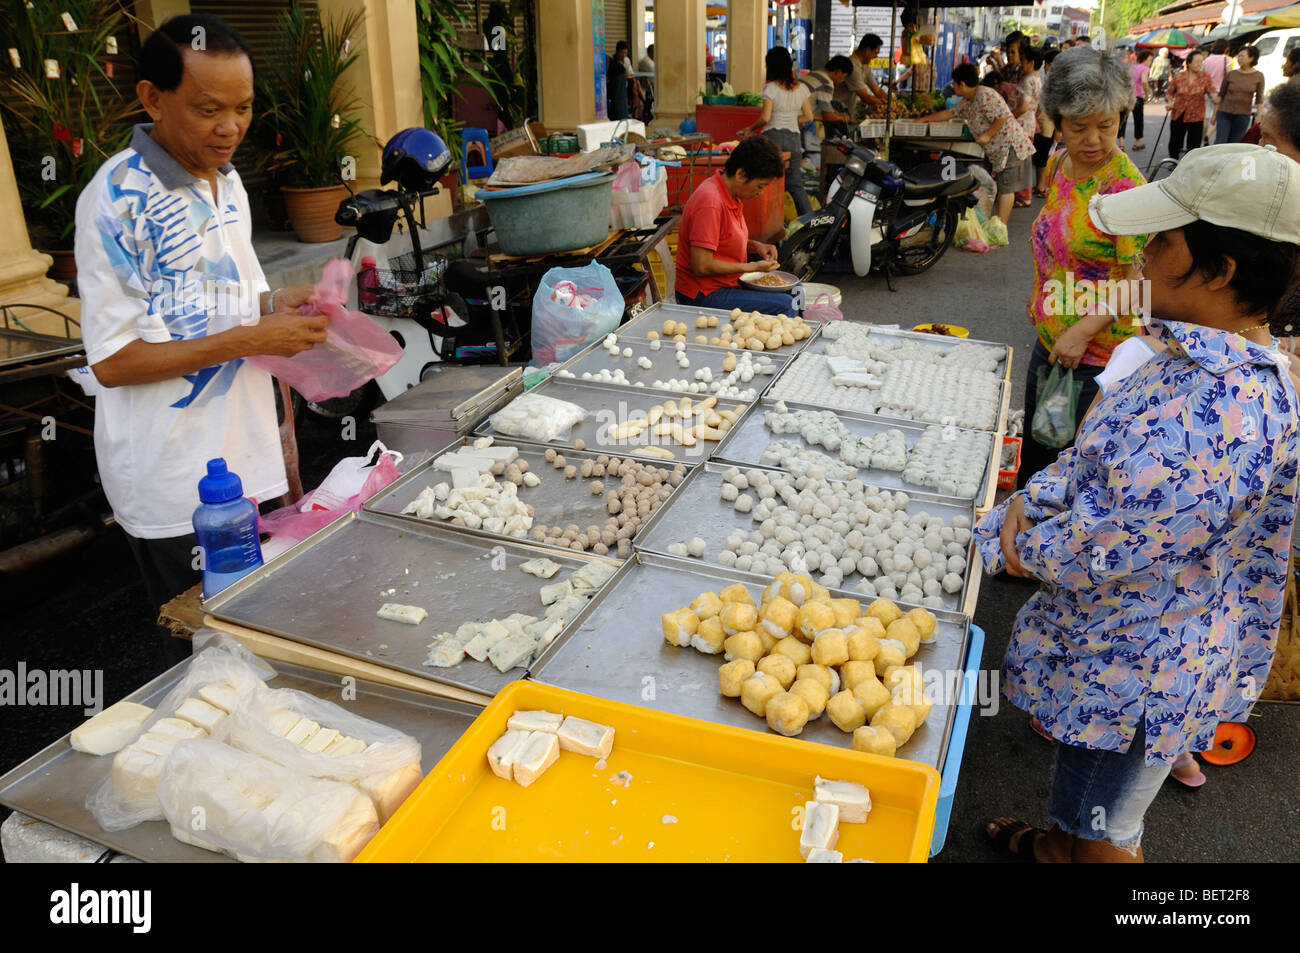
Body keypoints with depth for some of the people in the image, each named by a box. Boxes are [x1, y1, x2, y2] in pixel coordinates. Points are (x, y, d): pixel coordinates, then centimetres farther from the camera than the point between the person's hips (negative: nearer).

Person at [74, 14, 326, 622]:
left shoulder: (226, 181, 9)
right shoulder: (117, 197, -15)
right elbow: (112, 361, -17)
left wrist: (273, 304, -2)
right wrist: (250, 339, -21)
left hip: (246, 458, 7)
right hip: (173, 484, -7)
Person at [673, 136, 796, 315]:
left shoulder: (731, 195, 8)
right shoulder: (711, 202, -22)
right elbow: (701, 266, -25)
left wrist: (755, 246, 5)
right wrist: (752, 267, -17)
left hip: (727, 284, 10)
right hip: (704, 296, -10)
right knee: (784, 306, -21)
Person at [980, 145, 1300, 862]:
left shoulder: (1225, 418, -36)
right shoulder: (1203, 358, -3)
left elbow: (1101, 552, -30)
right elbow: (1101, 452, 9)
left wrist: (1028, 544, -11)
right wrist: (1032, 500, -5)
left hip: (1137, 668, -9)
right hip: (1126, 637, 9)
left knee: (1104, 833, 18)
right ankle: (1056, 847, 60)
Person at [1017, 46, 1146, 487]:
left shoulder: (1126, 186, -20)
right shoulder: (1058, 163, 3)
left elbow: (1138, 281, -21)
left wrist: (1083, 331, -26)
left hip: (1096, 355, -8)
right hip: (1048, 339, 8)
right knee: (1033, 450, 23)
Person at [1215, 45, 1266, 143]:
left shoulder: (1258, 76, 0)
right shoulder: (1231, 74, 1)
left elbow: (1259, 99, 3)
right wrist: (1215, 112, 6)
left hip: (1243, 115, 0)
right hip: (1225, 113, 0)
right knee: (1220, 142, -10)